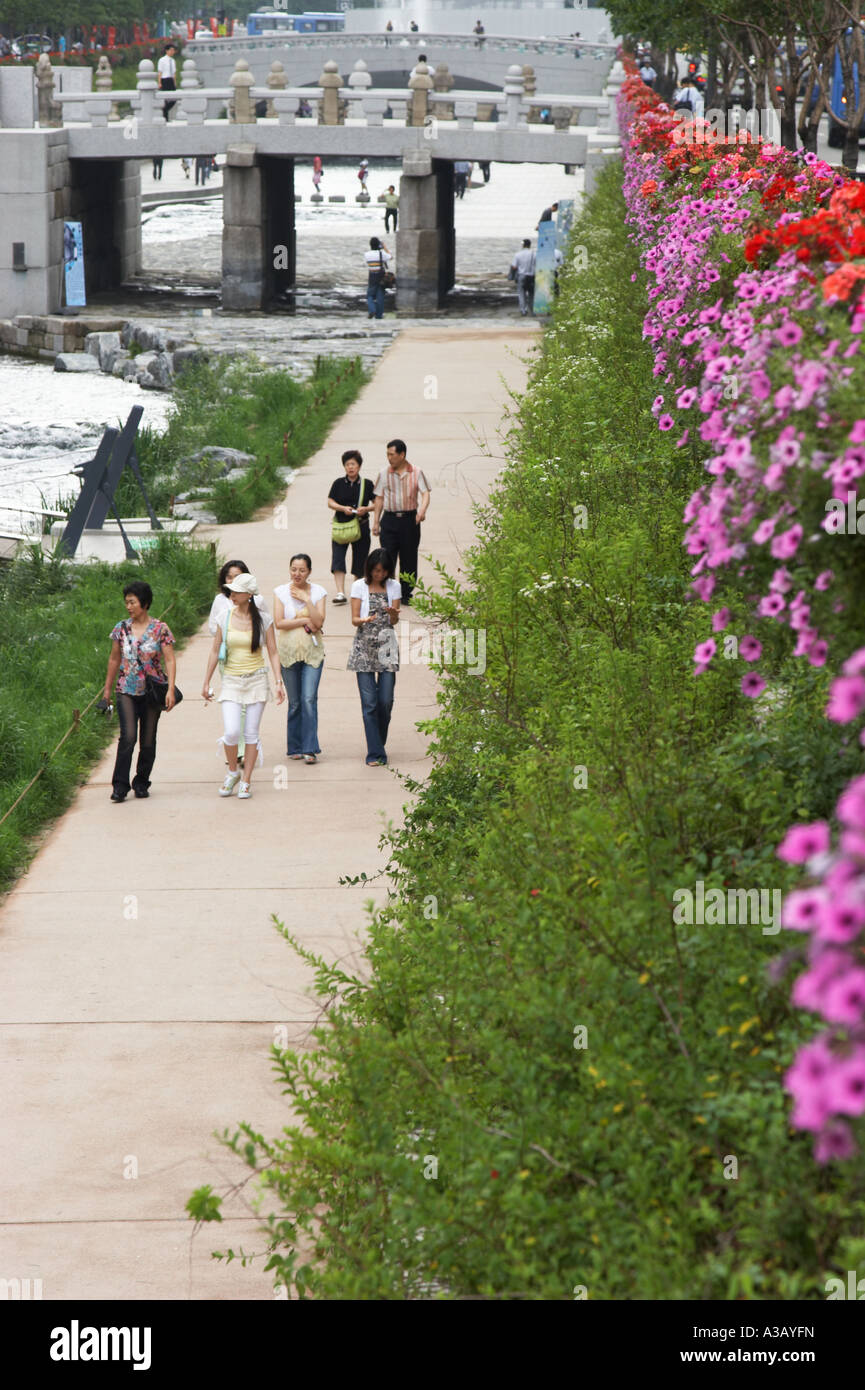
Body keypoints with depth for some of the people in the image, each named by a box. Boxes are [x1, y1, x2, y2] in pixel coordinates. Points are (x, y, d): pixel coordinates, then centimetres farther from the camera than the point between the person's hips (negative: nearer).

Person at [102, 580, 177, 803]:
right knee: (128, 736, -14)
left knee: (148, 740, 5)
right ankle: (120, 786, -12)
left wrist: (171, 689, -15)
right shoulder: (121, 629, 5)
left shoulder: (160, 629, -2)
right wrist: (107, 689, 18)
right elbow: (114, 659, 15)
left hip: (152, 690, -1)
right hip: (127, 690, 1)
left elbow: (169, 660, -4)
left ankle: (141, 784, 20)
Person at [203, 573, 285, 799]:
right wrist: (206, 683, 7)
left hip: (257, 680, -1)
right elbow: (215, 651, 7)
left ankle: (246, 781, 11)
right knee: (231, 732, -12)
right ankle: (232, 772, 13)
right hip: (231, 680, 1)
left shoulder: (264, 620, -2)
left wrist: (279, 681, -7)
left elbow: (272, 652, 2)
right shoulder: (225, 618, 1)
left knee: (252, 733, 1)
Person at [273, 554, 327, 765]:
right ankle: (295, 747, 15)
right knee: (294, 702, 4)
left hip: (312, 651, 0)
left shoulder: (318, 592, 3)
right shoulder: (281, 592, 2)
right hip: (288, 651, 0)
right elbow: (279, 623, -7)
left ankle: (309, 749, -10)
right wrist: (305, 621, -11)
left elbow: (319, 621, -7)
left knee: (309, 699, -10)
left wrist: (306, 599, -13)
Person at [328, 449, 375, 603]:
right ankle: (340, 593, -19)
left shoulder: (367, 484, 3)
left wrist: (366, 509, -15)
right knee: (337, 557, -14)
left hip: (361, 525, 0)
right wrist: (343, 508, -16)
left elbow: (376, 503, 4)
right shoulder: (338, 483, 3)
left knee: (360, 560, 6)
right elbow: (330, 502, 1)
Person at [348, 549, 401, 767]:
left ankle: (378, 745, 18)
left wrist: (392, 614, -17)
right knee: (369, 702, -7)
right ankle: (375, 754, -6)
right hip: (364, 646, -2)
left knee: (386, 700, -2)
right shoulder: (359, 586, 2)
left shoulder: (393, 586, 8)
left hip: (386, 645, 2)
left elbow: (394, 621, 6)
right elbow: (354, 619, -1)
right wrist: (366, 620, -23)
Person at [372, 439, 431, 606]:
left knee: (409, 558, 5)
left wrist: (422, 511, -24)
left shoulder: (416, 473, 1)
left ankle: (406, 593, 15)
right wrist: (376, 522, 7)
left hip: (409, 519, 0)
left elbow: (425, 493, -5)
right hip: (390, 518, 0)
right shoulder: (384, 473, 5)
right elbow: (379, 498, 9)